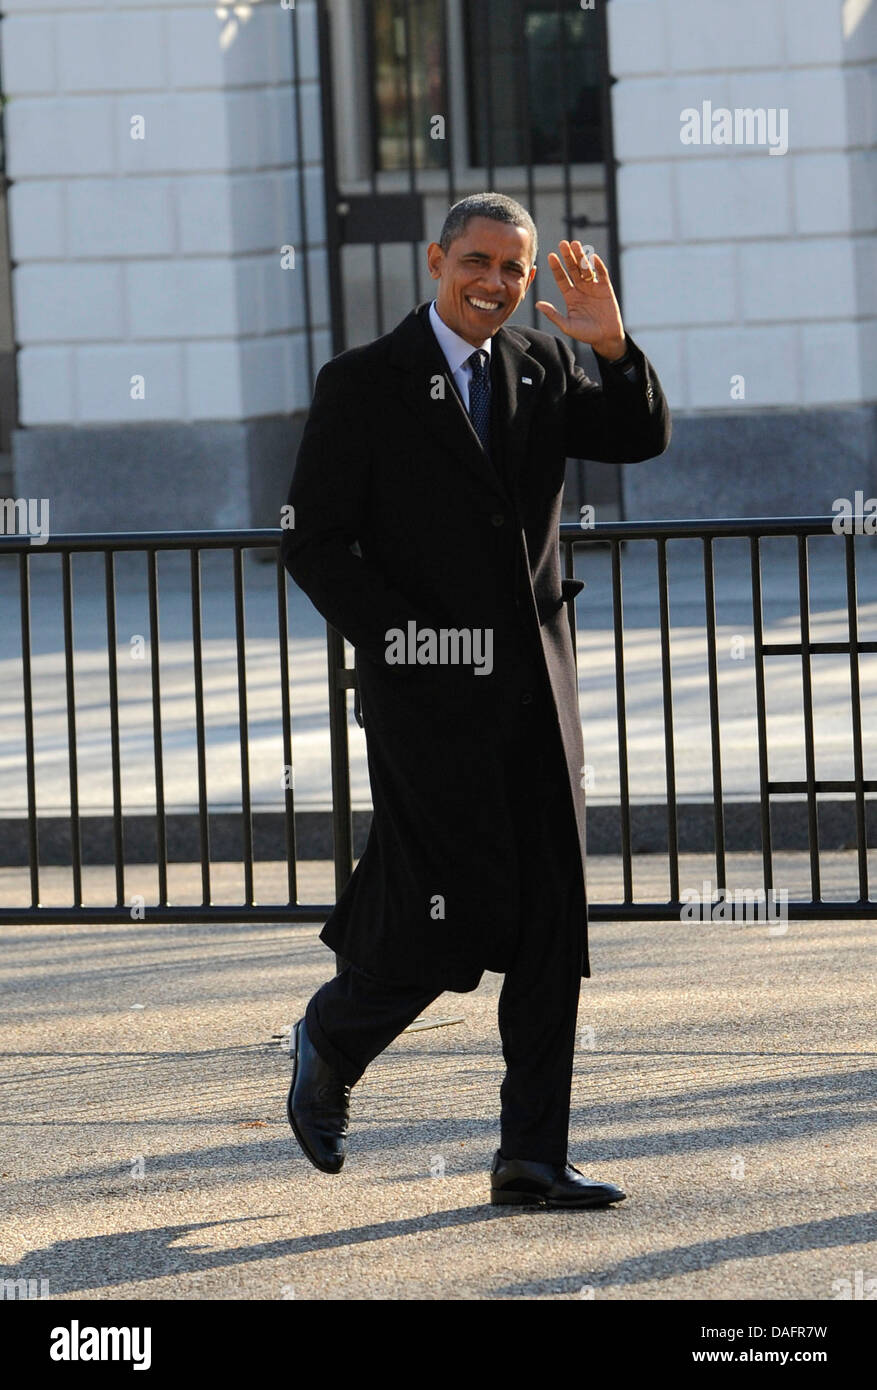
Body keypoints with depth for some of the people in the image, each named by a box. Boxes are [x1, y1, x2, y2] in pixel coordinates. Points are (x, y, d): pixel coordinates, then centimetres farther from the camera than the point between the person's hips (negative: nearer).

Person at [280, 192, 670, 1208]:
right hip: (429, 696, -5)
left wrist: (612, 343, -18)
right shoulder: (364, 385, -4)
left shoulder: (541, 371, 11)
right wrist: (397, 636, -15)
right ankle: (329, 1048, 22)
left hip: (534, 686, 5)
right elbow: (312, 542, -6)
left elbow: (642, 438, -1)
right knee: (454, 916, -7)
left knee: (552, 924, 2)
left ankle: (533, 1156, 6)